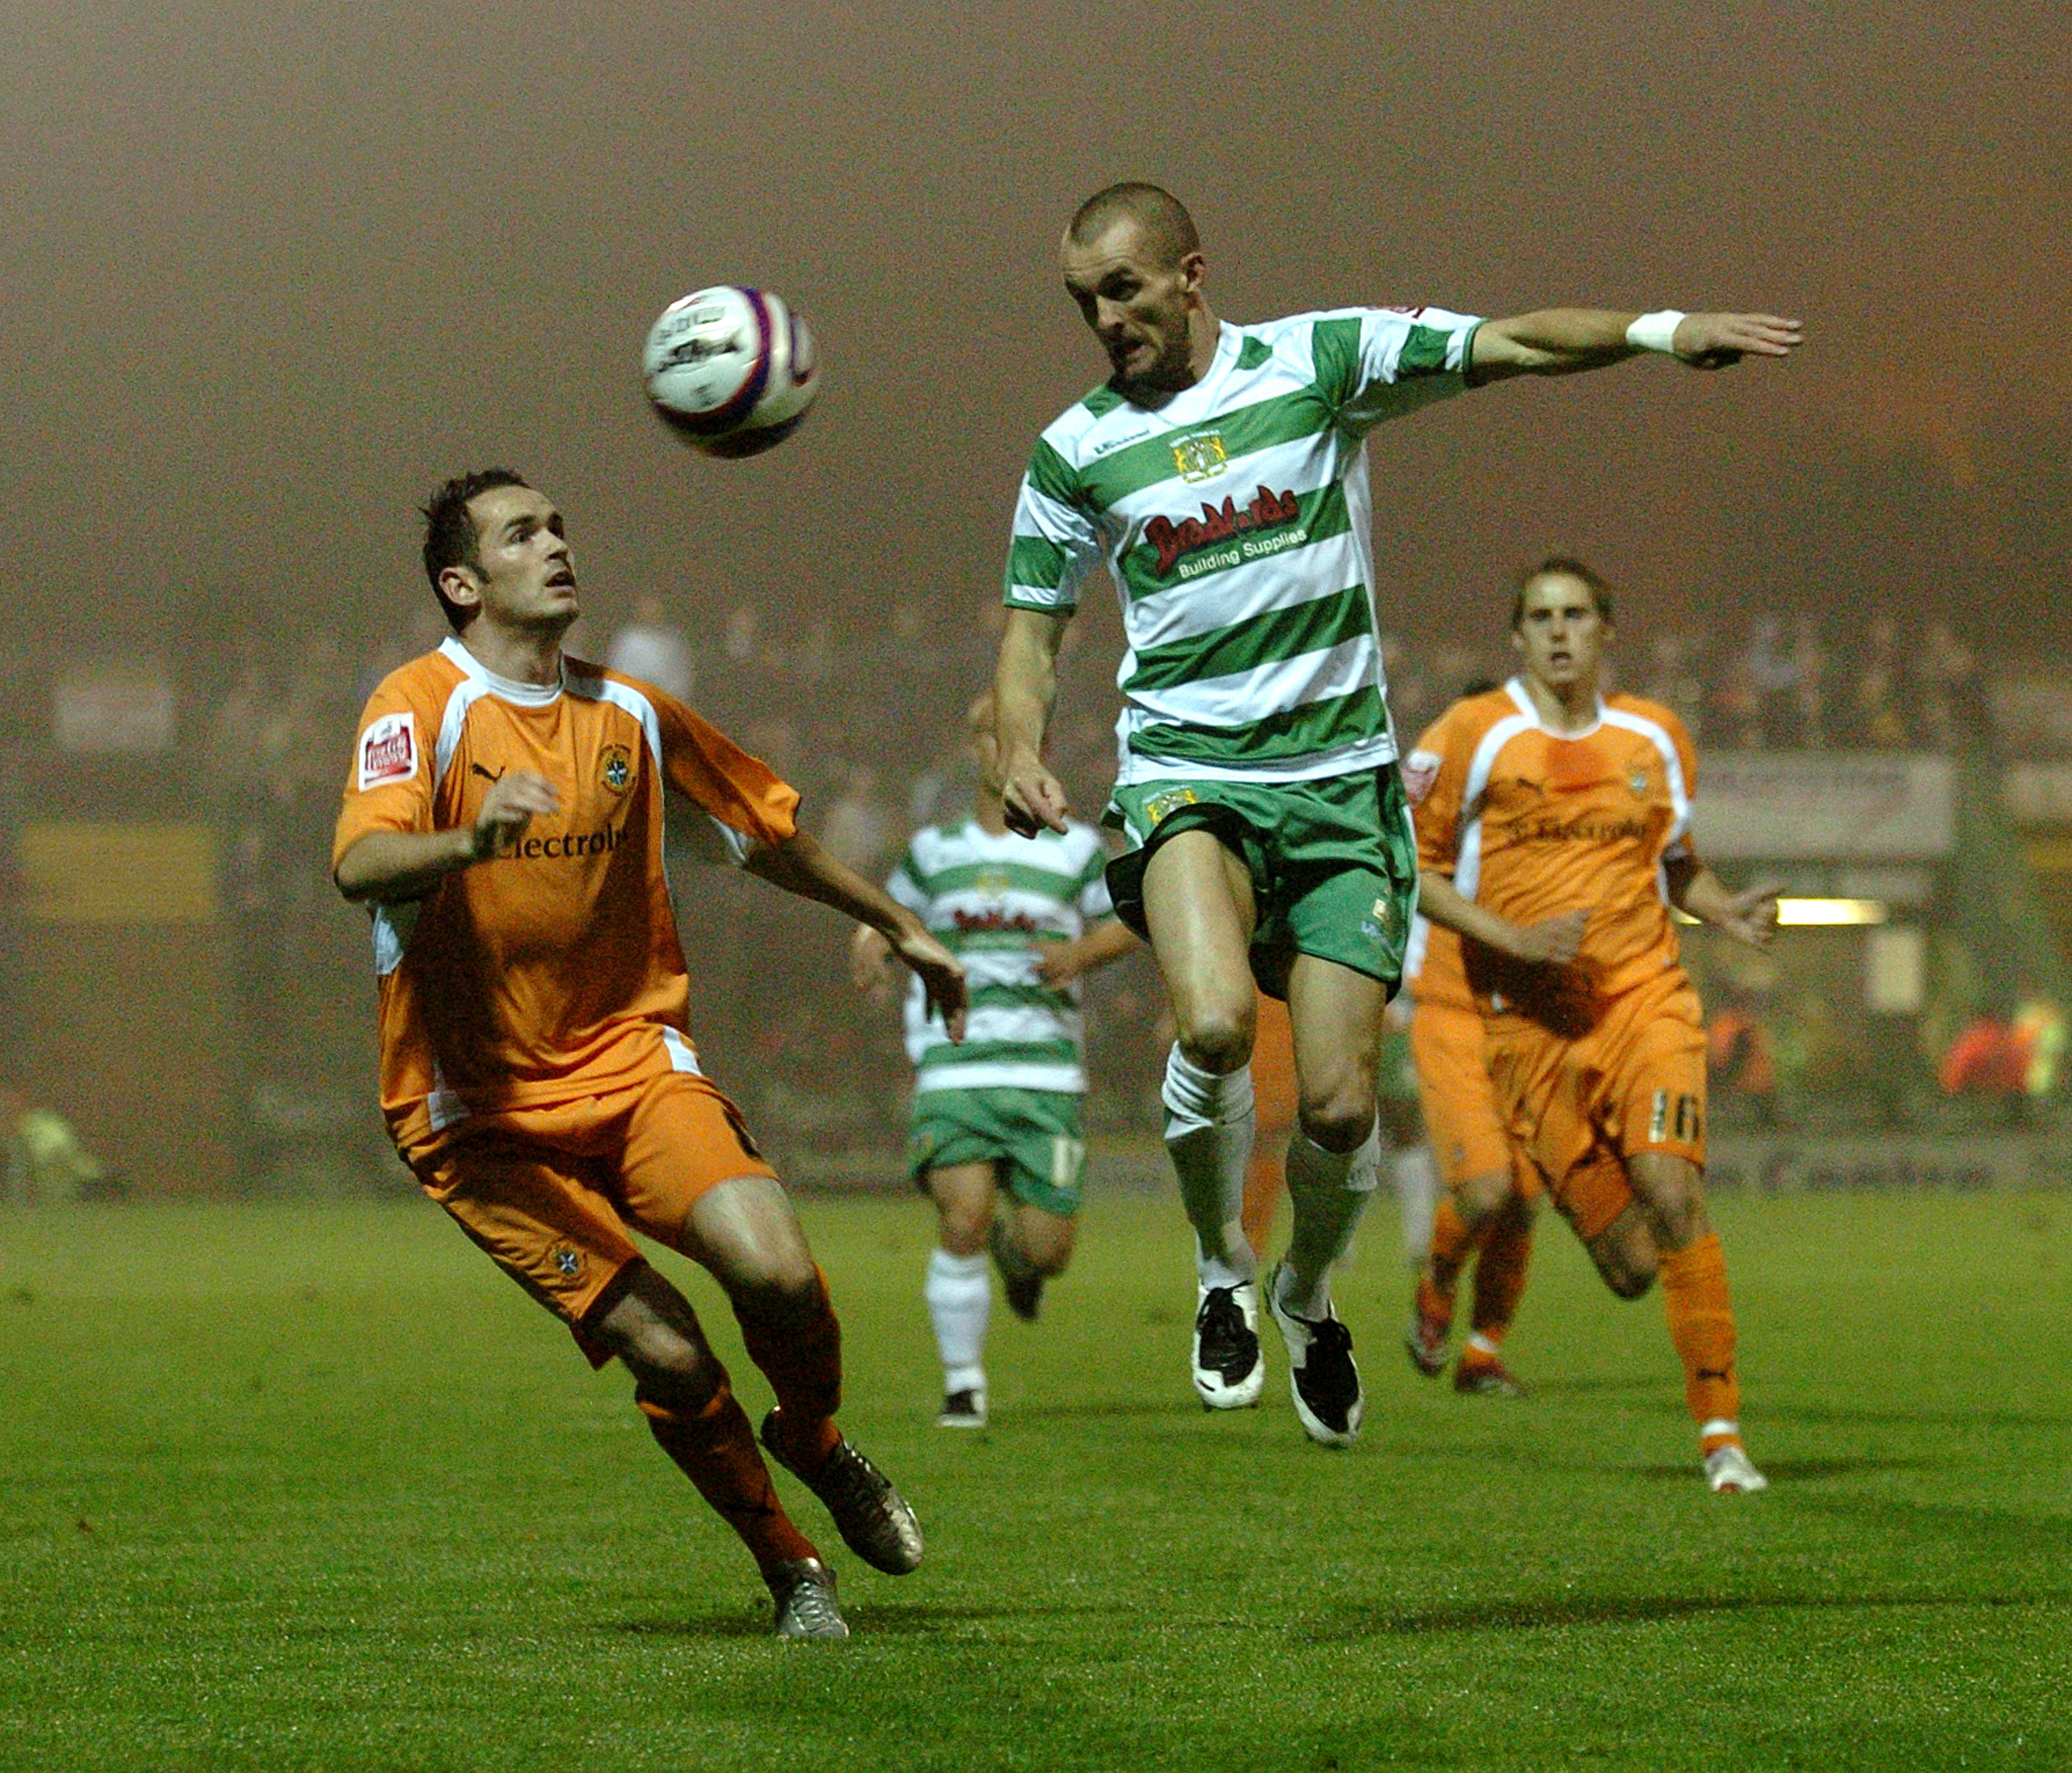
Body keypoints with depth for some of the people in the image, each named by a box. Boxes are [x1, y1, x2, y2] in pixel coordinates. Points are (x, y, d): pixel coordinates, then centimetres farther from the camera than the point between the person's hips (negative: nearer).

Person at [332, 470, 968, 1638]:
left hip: (633, 1061, 4)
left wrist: (899, 926, 33)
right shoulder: (422, 709, -9)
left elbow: (768, 829, 26)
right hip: (481, 1112, -4)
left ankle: (817, 1442, 12)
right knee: (667, 1353, -16)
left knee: (777, 1274, -21)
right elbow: (360, 866, -27)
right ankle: (791, 1567, 7)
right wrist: (469, 843, -47)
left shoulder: (628, 713, 9)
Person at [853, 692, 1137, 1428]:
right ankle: (963, 1382, -1)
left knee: (1046, 1250, -4)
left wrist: (1082, 953, -5)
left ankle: (1018, 1254, 36)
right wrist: (873, 941, 3)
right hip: (954, 1067, 0)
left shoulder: (1075, 849, 7)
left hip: (1048, 1070, 0)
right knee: (964, 1217, -19)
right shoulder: (935, 851, 12)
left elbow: (1123, 922, 17)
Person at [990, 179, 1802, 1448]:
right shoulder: (1077, 452, 6)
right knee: (1215, 1022, -29)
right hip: (1186, 772, 0)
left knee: (1340, 1105, -5)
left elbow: (1503, 346, -3)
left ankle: (1307, 1296, 29)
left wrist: (1659, 331, -18)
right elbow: (1035, 621, 14)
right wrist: (1022, 746, -5)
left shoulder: (1320, 362, 1)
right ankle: (1222, 1273, -1)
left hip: (1340, 775, 0)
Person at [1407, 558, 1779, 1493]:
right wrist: (1516, 939, -11)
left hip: (1645, 998, 2)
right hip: (1528, 1023, -2)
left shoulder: (1654, 737, 11)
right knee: (1631, 1267, -7)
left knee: (1671, 1193, -21)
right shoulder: (1474, 735, -1)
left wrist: (1729, 912, 5)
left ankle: (1721, 1427, -14)